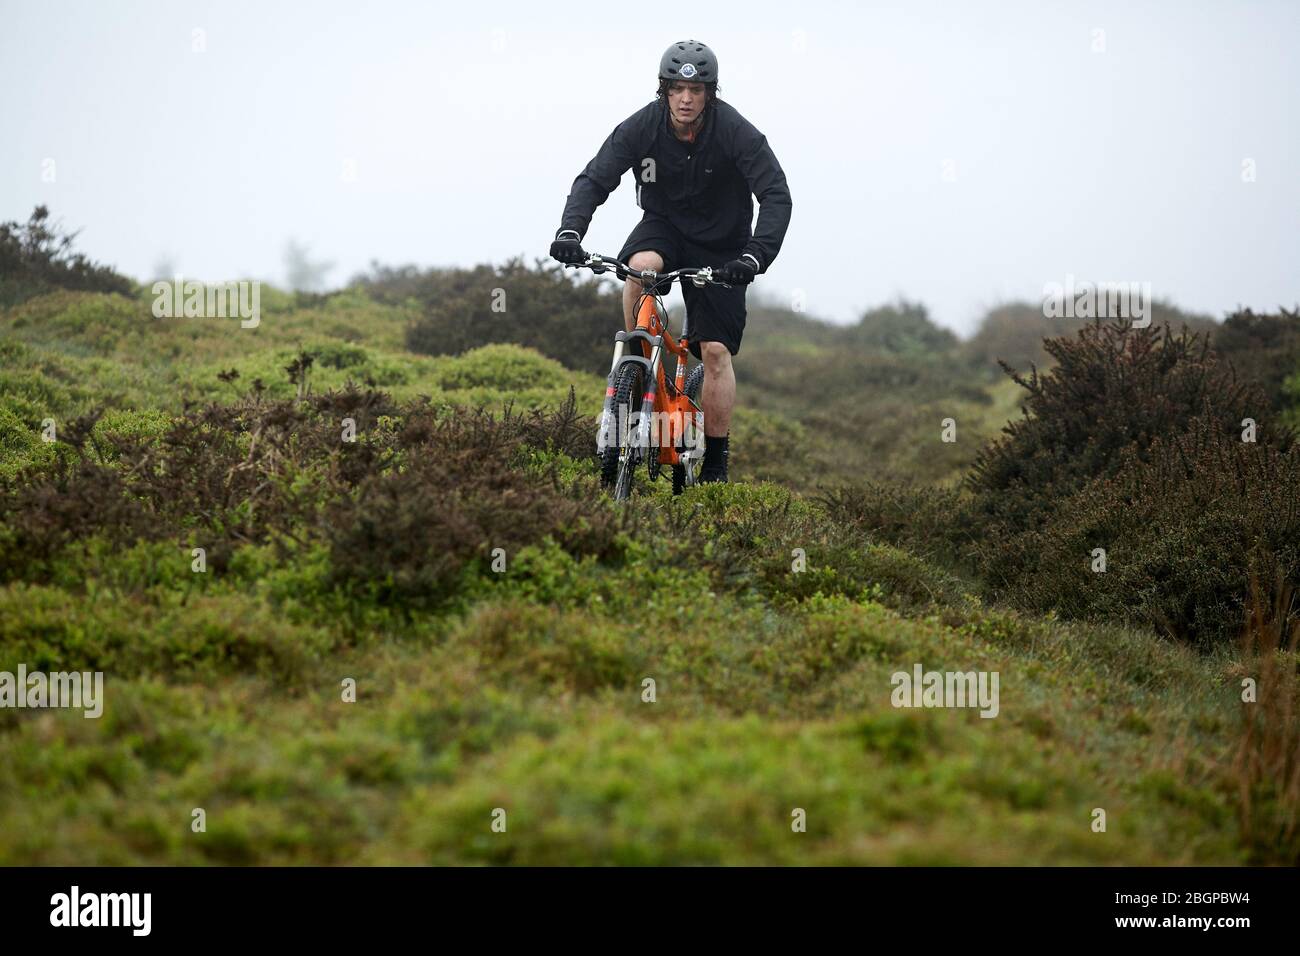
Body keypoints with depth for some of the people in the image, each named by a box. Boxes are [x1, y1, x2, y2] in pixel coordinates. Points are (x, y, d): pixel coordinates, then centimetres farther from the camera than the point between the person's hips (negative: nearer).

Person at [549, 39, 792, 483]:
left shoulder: (736, 132, -24)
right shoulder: (642, 127, -18)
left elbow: (776, 196, -28)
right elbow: (594, 179, -20)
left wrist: (756, 256, -43)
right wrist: (570, 231, -39)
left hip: (719, 245, -1)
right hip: (663, 226, 1)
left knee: (716, 350, -8)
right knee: (641, 267, -35)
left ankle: (715, 464, 1)